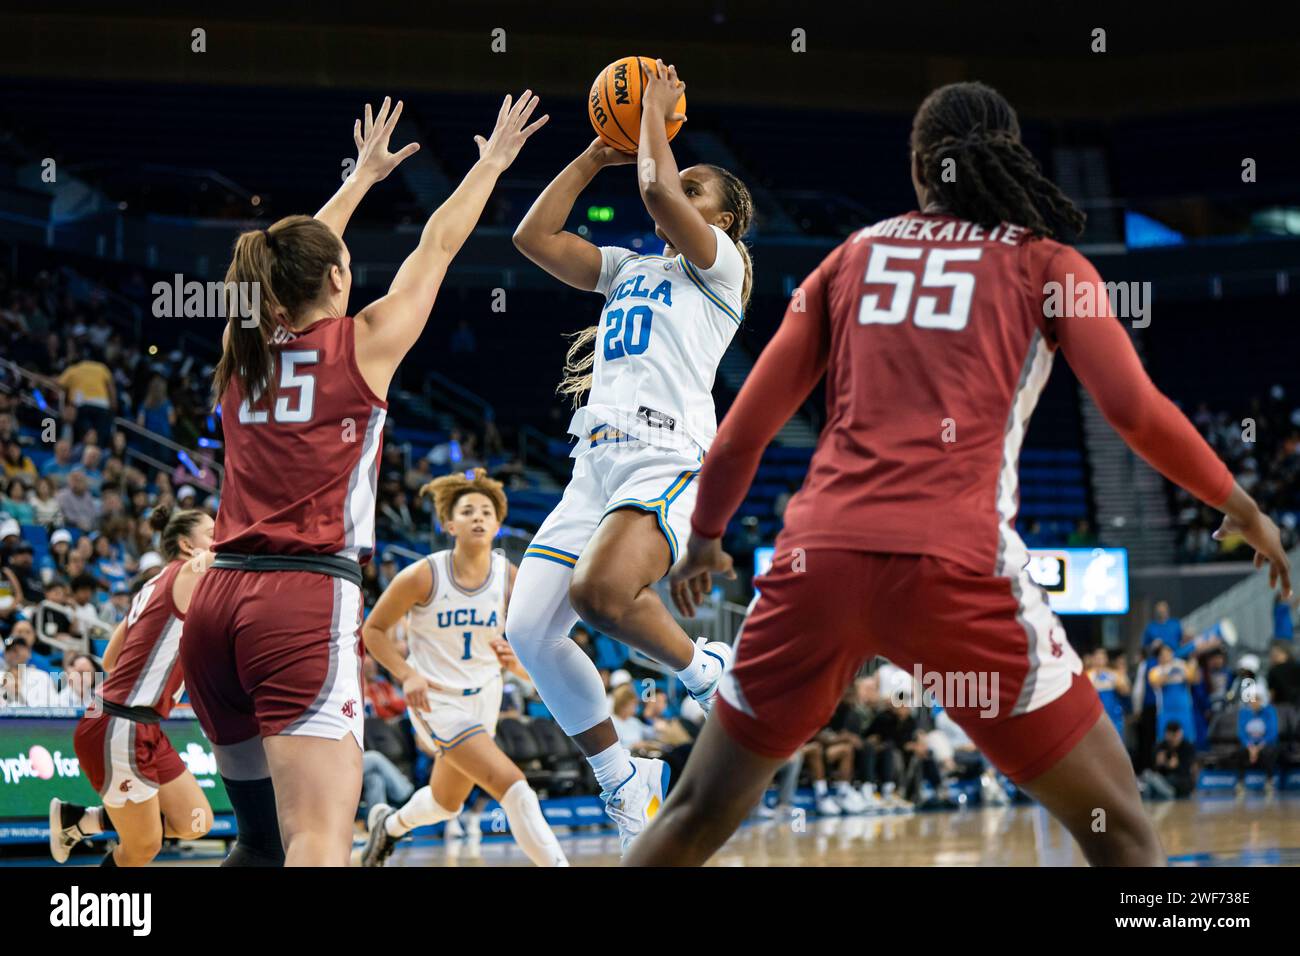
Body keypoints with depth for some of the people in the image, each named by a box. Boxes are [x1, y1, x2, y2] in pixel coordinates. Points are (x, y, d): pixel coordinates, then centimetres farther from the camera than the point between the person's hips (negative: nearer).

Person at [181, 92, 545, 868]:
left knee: (265, 836, 20)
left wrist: (363, 177, 45)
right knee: (320, 842, -16)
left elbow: (298, 260, 32)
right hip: (309, 603, -6)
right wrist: (493, 162, 29)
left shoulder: (241, 353, 13)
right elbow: (437, 248, 15)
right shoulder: (362, 344, 1)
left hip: (220, 602, 6)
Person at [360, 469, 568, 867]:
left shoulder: (511, 579, -7)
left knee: (446, 803, 24)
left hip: (484, 699, 5)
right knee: (514, 787, -21)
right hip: (436, 700, -5)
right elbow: (372, 629, -5)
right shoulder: (423, 576, -15)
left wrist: (515, 660, -25)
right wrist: (406, 674, -18)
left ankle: (389, 824, 55)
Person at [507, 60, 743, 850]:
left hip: (667, 456, -8)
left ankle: (709, 671, -8)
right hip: (598, 460, 8)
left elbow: (657, 192, -10)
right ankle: (621, 779, 10)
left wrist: (656, 112, 5)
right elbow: (535, 236, 21)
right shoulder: (630, 268, 28)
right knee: (530, 629, -5)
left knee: (600, 589, -35)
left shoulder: (720, 265, 6)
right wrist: (596, 156, 22)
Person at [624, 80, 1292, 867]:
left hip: (820, 556, 3)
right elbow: (1135, 410, -1)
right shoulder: (1045, 263, 13)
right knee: (1117, 825, 8)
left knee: (699, 815, 18)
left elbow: (746, 426, 19)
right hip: (955, 566, -3)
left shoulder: (855, 255, 21)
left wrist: (705, 534, 35)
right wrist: (1240, 507, 14)